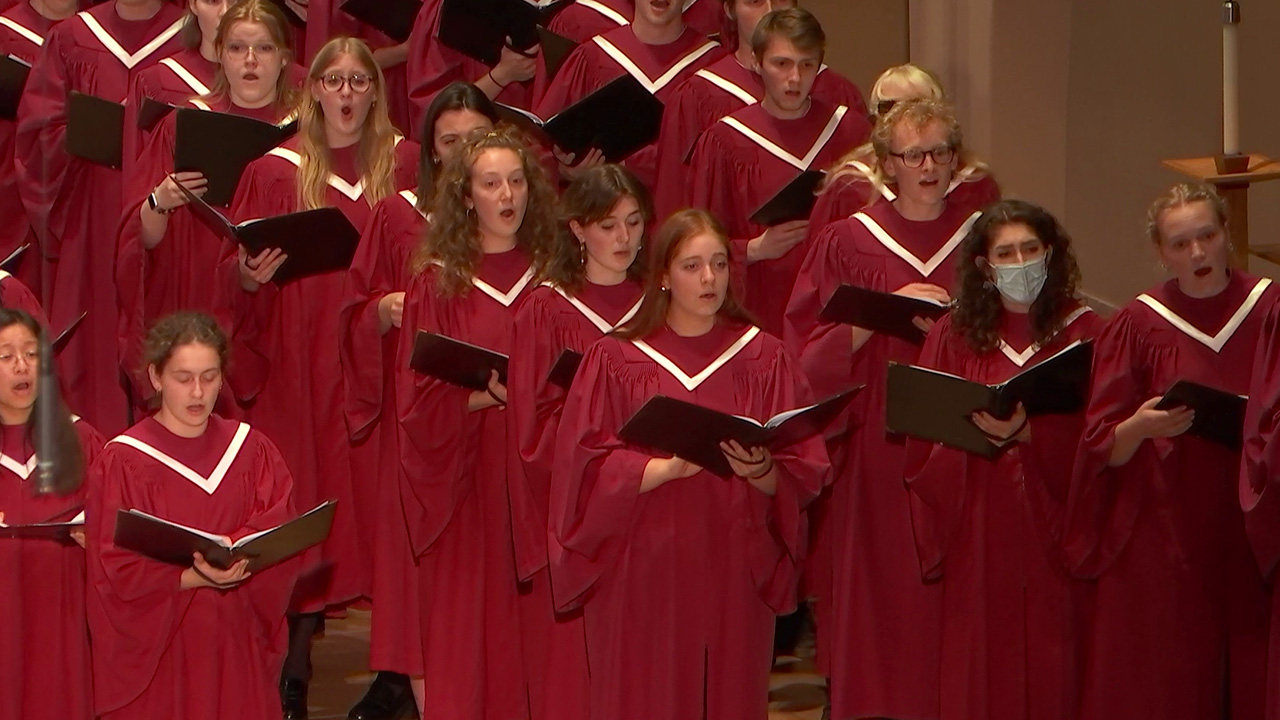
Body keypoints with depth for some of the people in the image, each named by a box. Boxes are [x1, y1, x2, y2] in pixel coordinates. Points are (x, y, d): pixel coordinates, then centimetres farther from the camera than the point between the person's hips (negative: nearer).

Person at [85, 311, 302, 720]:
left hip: (237, 643, 3)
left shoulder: (251, 451, 5)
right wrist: (194, 577, -25)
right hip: (155, 646, -3)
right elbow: (118, 571, -12)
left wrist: (235, 548, -22)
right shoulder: (124, 463, -7)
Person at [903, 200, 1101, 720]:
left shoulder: (1082, 332, 2)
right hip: (978, 528, 1)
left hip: (1053, 521, -1)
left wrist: (1028, 434, -21)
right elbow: (926, 440, 2)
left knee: (1050, 657, 1)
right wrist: (979, 430, -16)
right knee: (982, 658, 2)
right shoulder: (956, 333, 6)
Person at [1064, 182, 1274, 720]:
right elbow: (1104, 449, -1)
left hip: (1253, 532, 1)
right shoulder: (1138, 326, 0)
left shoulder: (1268, 309, 3)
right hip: (1163, 538, -1)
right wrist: (1139, 428, -21)